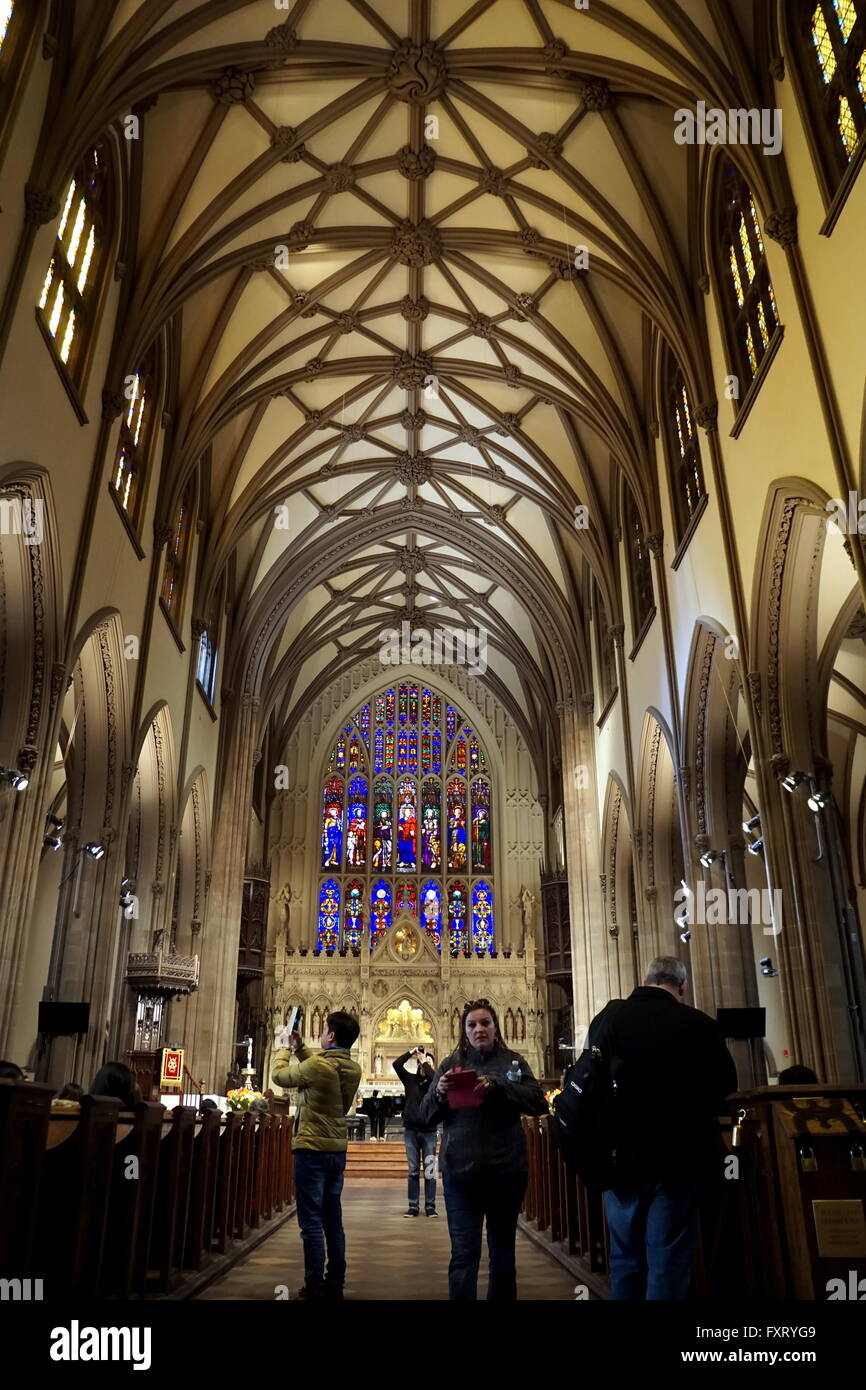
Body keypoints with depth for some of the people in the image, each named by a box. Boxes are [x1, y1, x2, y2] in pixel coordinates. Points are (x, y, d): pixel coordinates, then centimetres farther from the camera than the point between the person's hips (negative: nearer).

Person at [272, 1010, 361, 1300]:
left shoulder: (317, 1066, -20)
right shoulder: (353, 1068, 1)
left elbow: (280, 1075, -3)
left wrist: (286, 1050, 14)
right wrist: (300, 1048, 19)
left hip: (312, 1149, -7)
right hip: (337, 1150, 7)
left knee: (311, 1221, 2)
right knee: (332, 1219, 15)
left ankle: (315, 1287, 7)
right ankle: (335, 1283, 23)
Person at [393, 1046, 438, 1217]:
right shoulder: (410, 1079, 5)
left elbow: (435, 1078, -24)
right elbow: (396, 1065, -7)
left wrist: (425, 1062, -13)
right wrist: (410, 1053, -10)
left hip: (428, 1131, -2)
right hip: (411, 1130, 2)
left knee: (429, 1171, 1)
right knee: (413, 1170, 8)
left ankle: (430, 1206, 8)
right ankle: (413, 1206, 15)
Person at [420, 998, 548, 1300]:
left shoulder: (513, 1062, 5)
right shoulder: (451, 1064, 6)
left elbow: (539, 1103, -8)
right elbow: (426, 1114, 4)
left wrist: (497, 1086, -21)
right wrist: (439, 1093, -17)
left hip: (506, 1169, 1)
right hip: (460, 1170, -1)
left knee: (503, 1250, 14)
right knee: (463, 1254, -2)